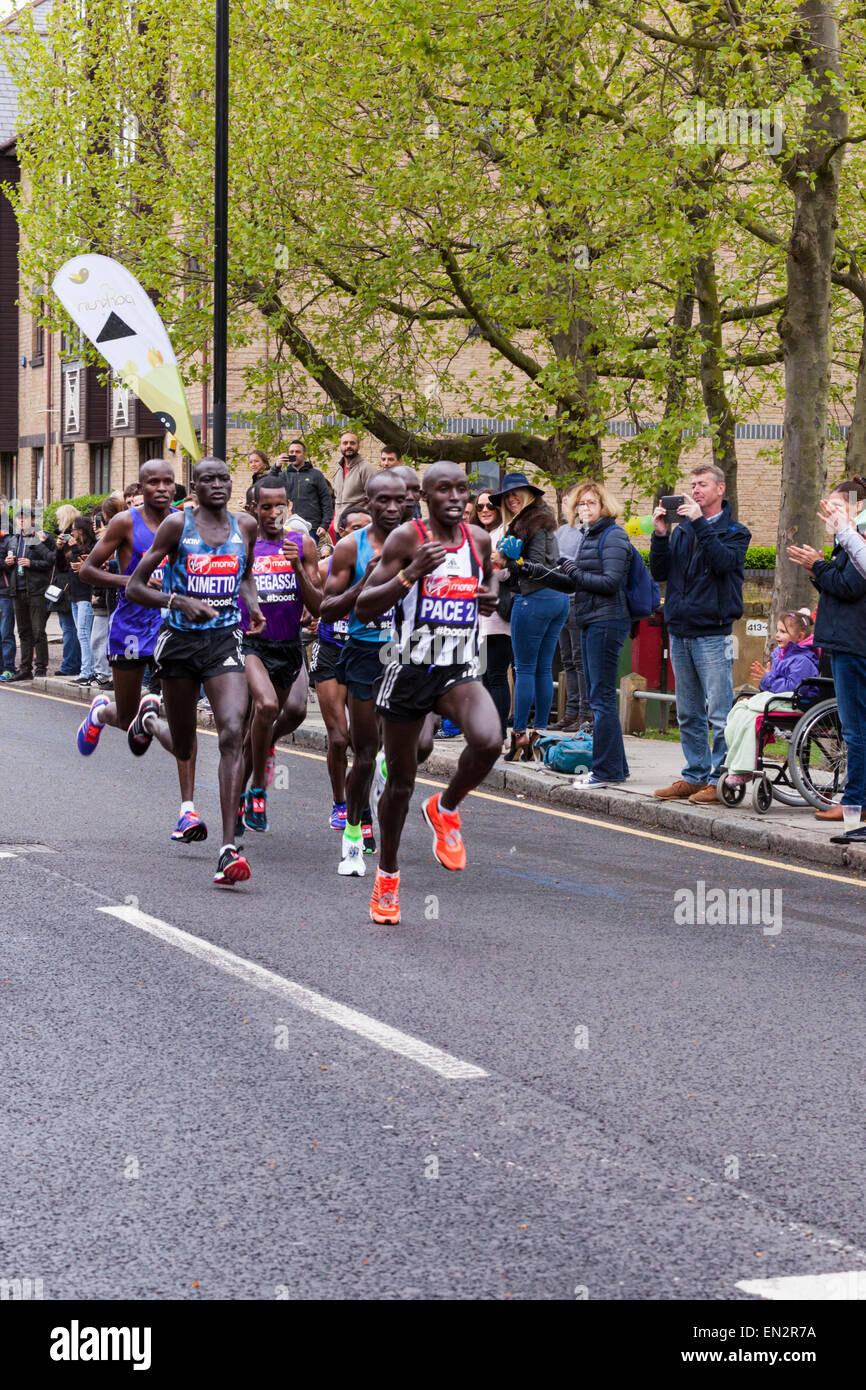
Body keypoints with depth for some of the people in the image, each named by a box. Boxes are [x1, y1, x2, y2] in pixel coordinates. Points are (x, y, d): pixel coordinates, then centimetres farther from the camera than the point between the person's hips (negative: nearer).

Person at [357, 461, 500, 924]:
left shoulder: (479, 540, 5)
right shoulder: (407, 538, -9)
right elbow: (363, 608, -12)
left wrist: (490, 600, 2)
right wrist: (412, 573, -25)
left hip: (460, 672, 3)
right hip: (411, 672, -3)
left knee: (488, 741, -28)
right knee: (400, 782, 8)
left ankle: (445, 809, 2)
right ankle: (387, 874, 31)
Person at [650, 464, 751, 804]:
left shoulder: (734, 532, 2)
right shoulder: (682, 530, 15)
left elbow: (723, 562, -18)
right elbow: (659, 572, 9)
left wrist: (700, 524, -17)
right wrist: (660, 535, -4)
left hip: (712, 633, -6)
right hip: (680, 632, 6)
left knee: (719, 713, -7)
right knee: (689, 715, 10)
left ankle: (719, 779, -5)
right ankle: (695, 776, 17)